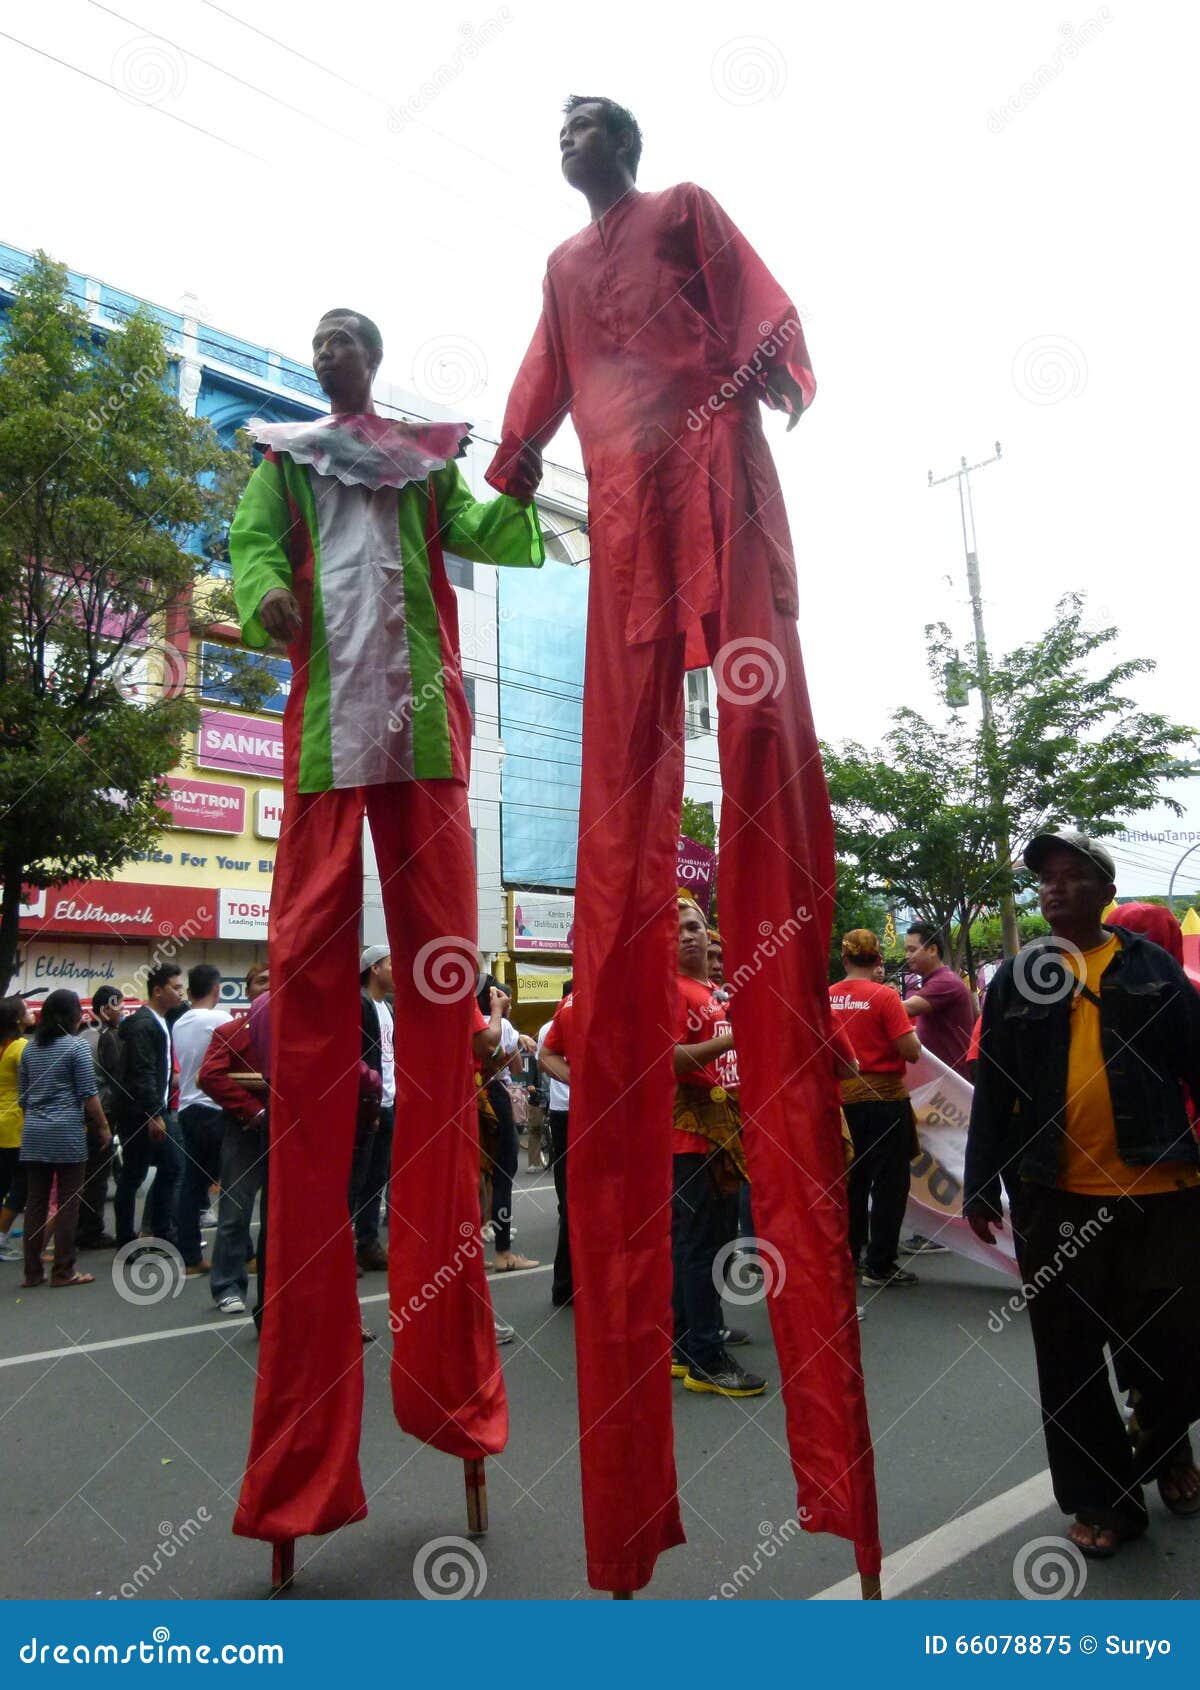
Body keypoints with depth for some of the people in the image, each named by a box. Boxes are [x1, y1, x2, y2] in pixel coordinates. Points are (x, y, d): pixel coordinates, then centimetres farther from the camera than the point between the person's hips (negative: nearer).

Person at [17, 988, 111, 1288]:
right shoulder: (76, 1046, -8)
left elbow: (23, 1095, 16)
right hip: (67, 1134, -6)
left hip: (33, 1134, 6)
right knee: (67, 1203, 1)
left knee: (35, 1202, 9)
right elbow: (88, 1094, -10)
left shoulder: (30, 1048, 10)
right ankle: (63, 1271, 4)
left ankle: (32, 1271, 14)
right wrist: (102, 1126, 1)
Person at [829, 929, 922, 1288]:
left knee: (852, 1179, 18)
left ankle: (848, 1255, 28)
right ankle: (879, 1266, 9)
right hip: (884, 1097, -5)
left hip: (844, 1096, 5)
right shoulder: (884, 996, -15)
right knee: (888, 1181, 6)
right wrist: (907, 1027, 3)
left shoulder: (828, 997, -1)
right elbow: (912, 1052, -16)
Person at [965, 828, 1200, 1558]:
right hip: (1054, 1197, 1)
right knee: (1070, 1357, 7)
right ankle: (1105, 1500, 26)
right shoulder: (1016, 977, 5)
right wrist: (982, 1186, 2)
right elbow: (992, 1089, 4)